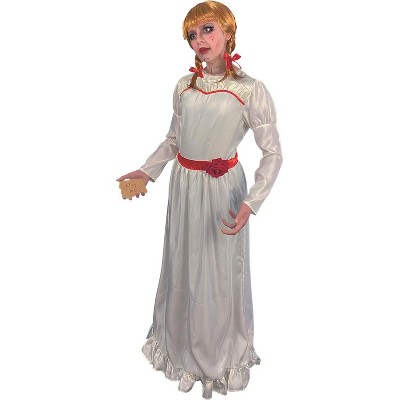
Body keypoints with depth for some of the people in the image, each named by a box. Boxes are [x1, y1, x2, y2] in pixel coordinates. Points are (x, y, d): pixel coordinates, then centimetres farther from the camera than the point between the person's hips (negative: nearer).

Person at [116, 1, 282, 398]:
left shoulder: (251, 90, -11)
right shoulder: (184, 86, 3)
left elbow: (272, 152, -12)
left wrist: (250, 203, -23)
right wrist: (146, 170, 1)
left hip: (223, 188, -4)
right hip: (183, 185, 5)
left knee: (219, 269, 9)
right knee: (182, 264, 17)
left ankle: (221, 354, 36)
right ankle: (179, 344, 44)